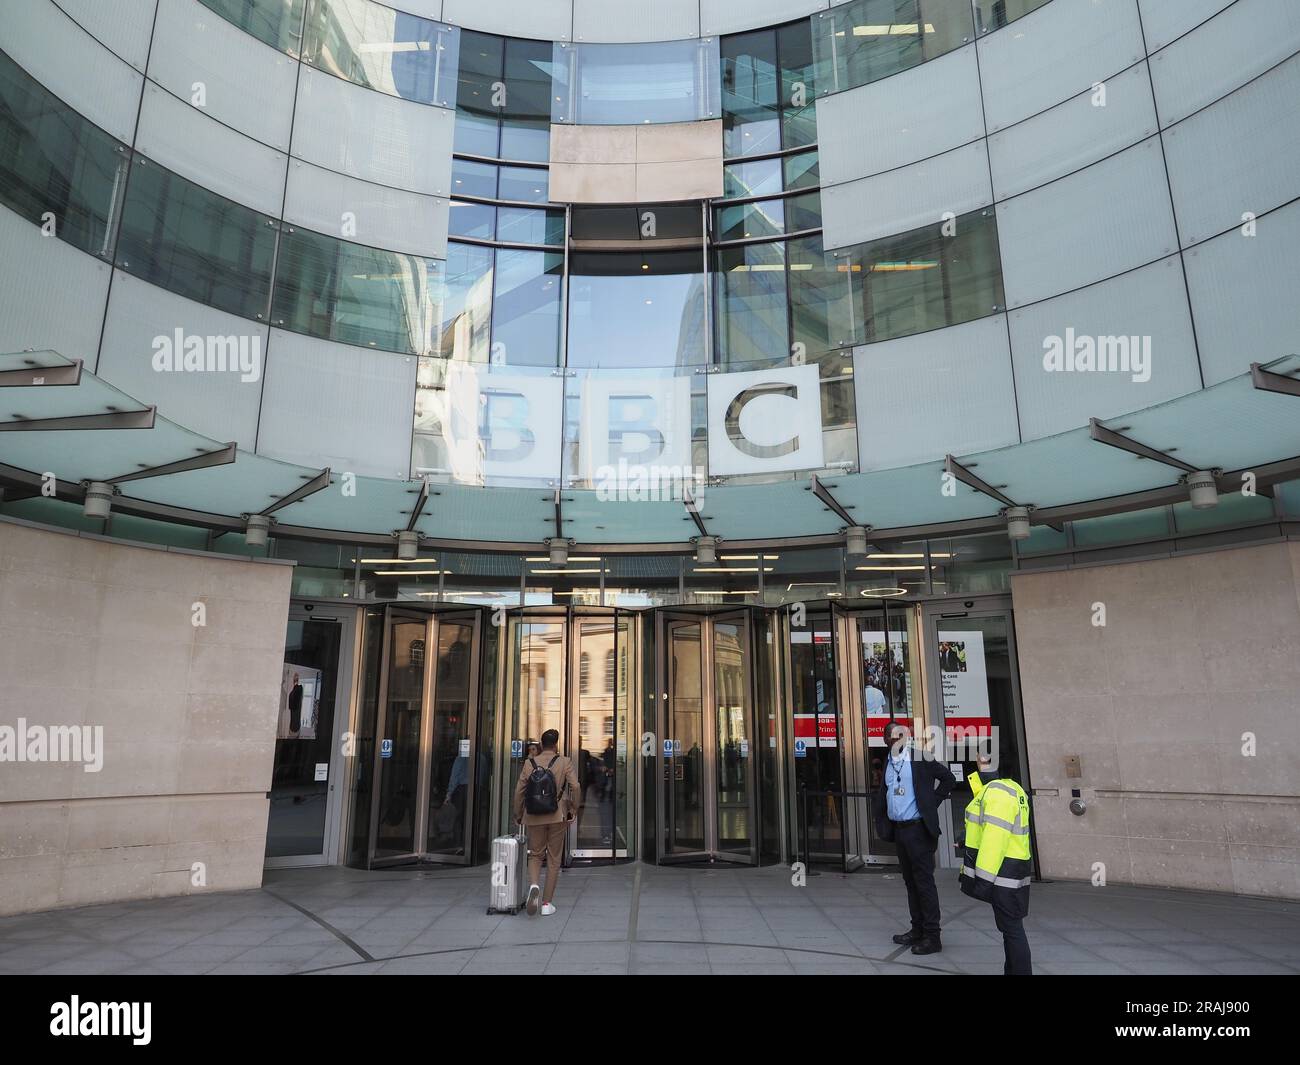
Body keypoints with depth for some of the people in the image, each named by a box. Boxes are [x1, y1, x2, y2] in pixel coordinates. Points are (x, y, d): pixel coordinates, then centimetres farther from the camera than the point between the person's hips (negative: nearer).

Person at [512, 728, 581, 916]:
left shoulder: (529, 763, 0)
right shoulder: (565, 762, -4)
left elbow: (519, 790, 0)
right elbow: (575, 787, -13)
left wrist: (518, 815, 12)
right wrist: (574, 810, 1)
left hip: (534, 817, 1)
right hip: (558, 816, -1)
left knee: (535, 855, 16)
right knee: (554, 858, 11)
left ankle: (533, 885, -12)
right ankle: (547, 903, 13)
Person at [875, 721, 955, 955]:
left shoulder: (919, 757, -8)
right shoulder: (888, 763, 11)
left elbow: (948, 778, -3)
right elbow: (883, 795, 15)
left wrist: (931, 803, -4)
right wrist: (882, 824, 3)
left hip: (918, 828, -7)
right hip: (898, 829, 7)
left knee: (924, 882, -2)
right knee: (910, 881, 14)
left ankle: (932, 936, 5)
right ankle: (917, 930, 24)